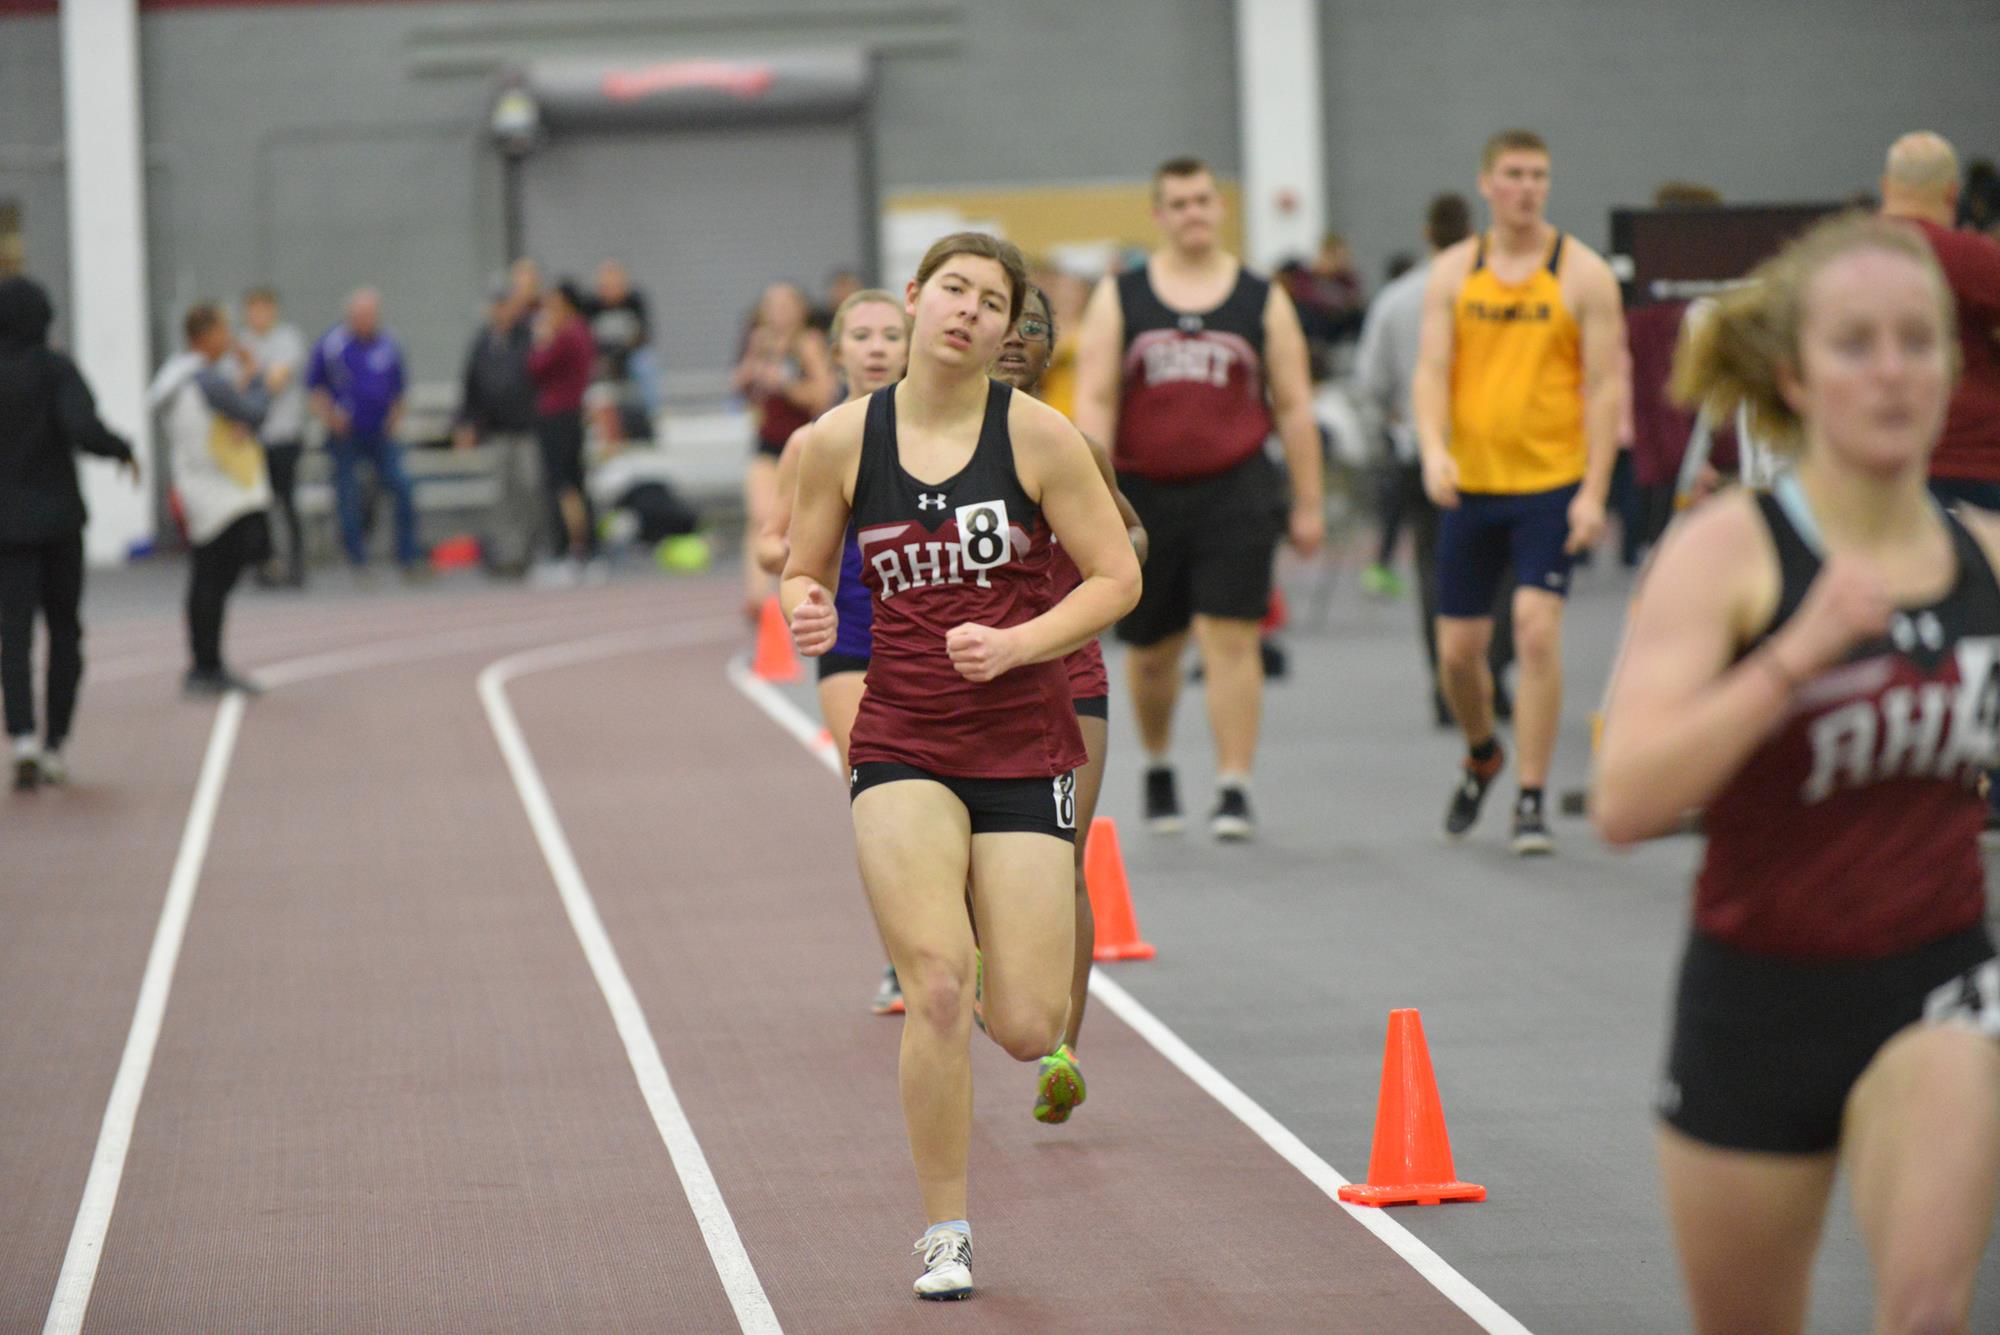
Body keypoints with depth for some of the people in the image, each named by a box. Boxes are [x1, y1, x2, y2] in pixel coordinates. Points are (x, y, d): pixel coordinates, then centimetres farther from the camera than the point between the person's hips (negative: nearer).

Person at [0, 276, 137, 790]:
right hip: (58, 516, -1)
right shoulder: (55, 370, -9)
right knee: (64, 629, 13)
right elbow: (83, 429, -23)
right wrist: (123, 450, -5)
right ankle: (54, 746, 11)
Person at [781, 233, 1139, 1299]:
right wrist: (805, 613, -11)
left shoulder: (1035, 433, -4)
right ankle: (944, 1231, 1)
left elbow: (1116, 578, -1)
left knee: (1025, 1031, -4)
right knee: (935, 990, -17)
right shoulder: (842, 440, 0)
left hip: (1024, 745, 0)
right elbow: (803, 572, 13)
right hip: (903, 746, 0)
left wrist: (1014, 644, -15)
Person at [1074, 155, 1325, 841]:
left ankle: (1234, 790, -9)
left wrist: (1309, 502, 3)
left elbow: (1293, 406, 6)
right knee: (1151, 650, 11)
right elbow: (1094, 402, -1)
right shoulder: (1119, 298, 4)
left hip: (1235, 493, -1)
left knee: (1230, 638, -11)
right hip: (1146, 493, 1)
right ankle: (1157, 768, 36)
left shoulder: (1263, 300, 5)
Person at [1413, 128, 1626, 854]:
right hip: (1470, 483, 3)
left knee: (1537, 630, -15)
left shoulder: (1583, 273, -3)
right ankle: (1482, 753, 38)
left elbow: (1607, 386, -4)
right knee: (1457, 649, 8)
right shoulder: (1453, 271, 5)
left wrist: (1594, 492, -12)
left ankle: (1531, 801, -7)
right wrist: (1433, 448, -20)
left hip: (1552, 483, -3)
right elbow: (1430, 370, 0)